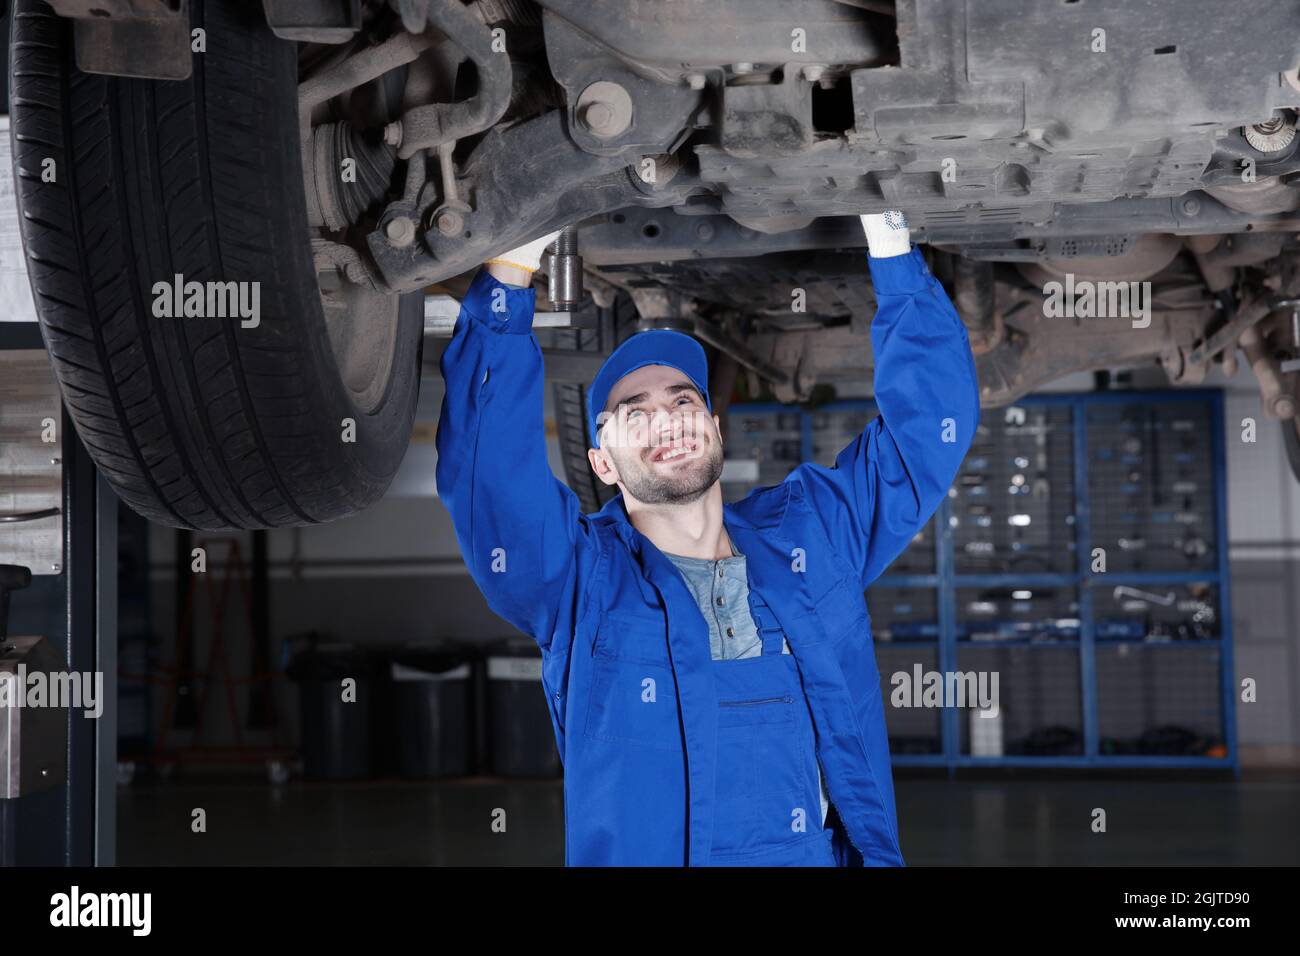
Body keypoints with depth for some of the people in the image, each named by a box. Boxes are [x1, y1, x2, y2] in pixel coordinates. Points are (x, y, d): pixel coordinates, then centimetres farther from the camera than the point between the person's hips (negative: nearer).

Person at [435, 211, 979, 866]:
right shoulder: (576, 577, 5)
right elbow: (484, 469, -9)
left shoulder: (813, 532, 14)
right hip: (647, 857, -2)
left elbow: (929, 420, 13)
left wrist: (890, 243, 6)